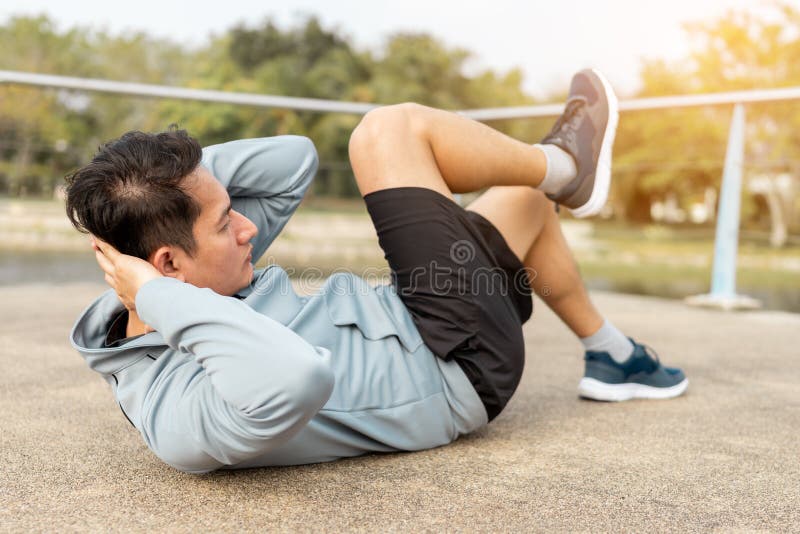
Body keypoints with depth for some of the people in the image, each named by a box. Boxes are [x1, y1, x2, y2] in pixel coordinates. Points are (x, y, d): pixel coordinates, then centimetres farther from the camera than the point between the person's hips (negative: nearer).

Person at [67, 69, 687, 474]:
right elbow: (298, 378, -55)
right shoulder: (180, 419, -31)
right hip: (459, 369, -8)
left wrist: (174, 166, -16)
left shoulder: (186, 270, -6)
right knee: (389, 128, -13)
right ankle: (566, 166, 15)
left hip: (405, 332, 9)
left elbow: (292, 161, -4)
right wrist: (161, 299, -40)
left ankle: (612, 354, 37)